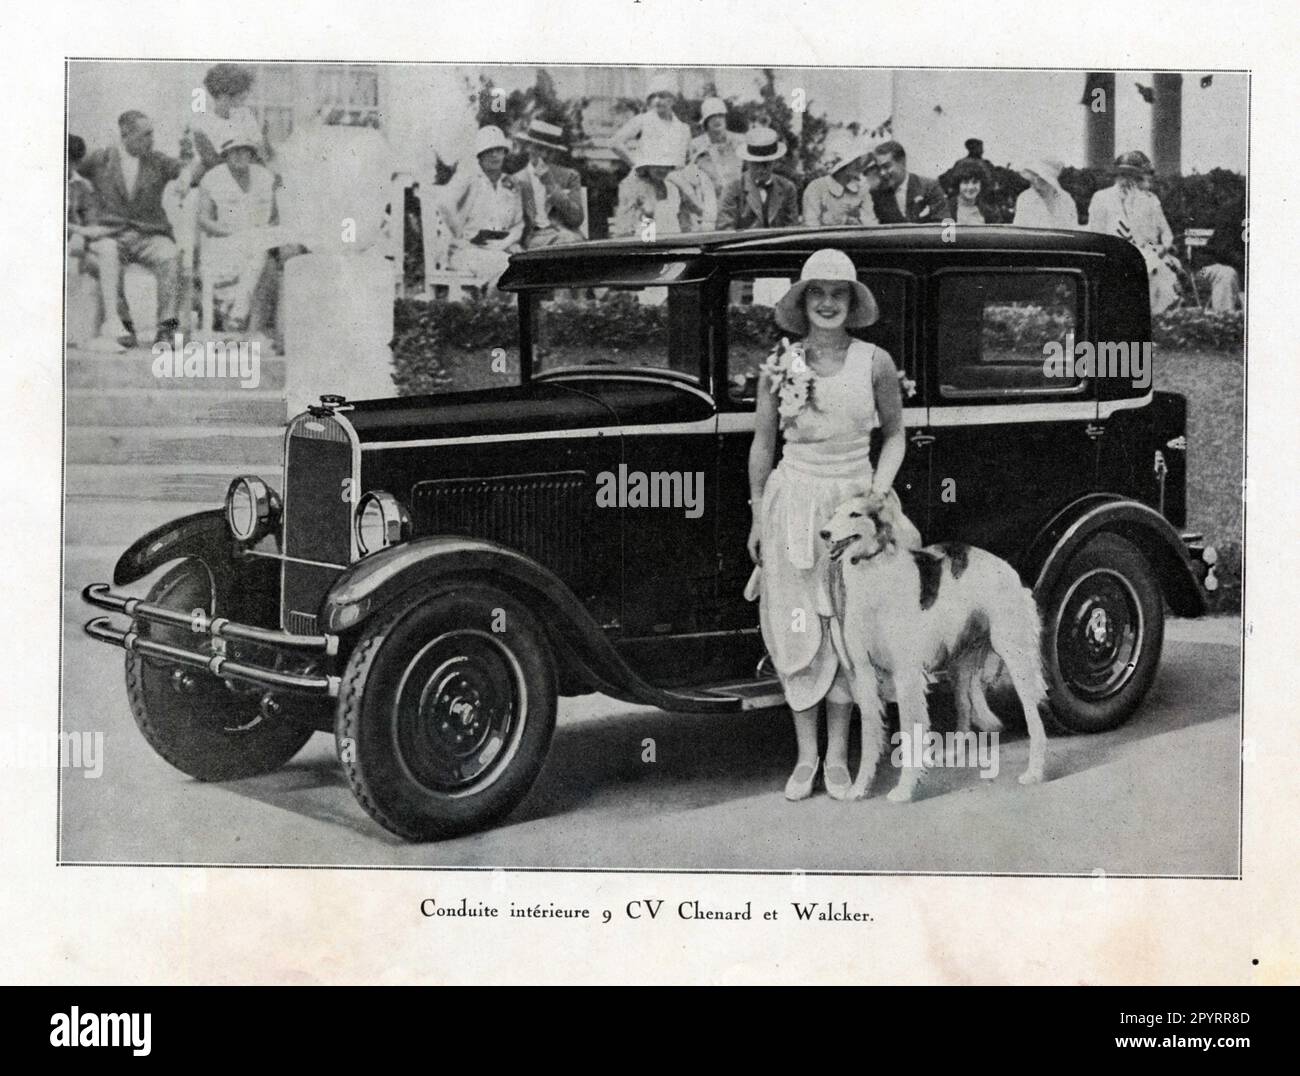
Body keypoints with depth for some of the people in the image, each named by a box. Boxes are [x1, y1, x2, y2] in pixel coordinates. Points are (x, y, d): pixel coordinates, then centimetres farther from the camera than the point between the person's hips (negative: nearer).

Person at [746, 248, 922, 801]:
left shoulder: (875, 363, -2)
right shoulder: (779, 368, 0)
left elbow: (894, 435, 9)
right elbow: (762, 445, 7)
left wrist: (879, 487, -6)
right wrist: (758, 519, 9)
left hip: (854, 503, 0)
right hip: (794, 502, 0)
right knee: (798, 632, 2)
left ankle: (837, 758, 13)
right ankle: (806, 758, 12)